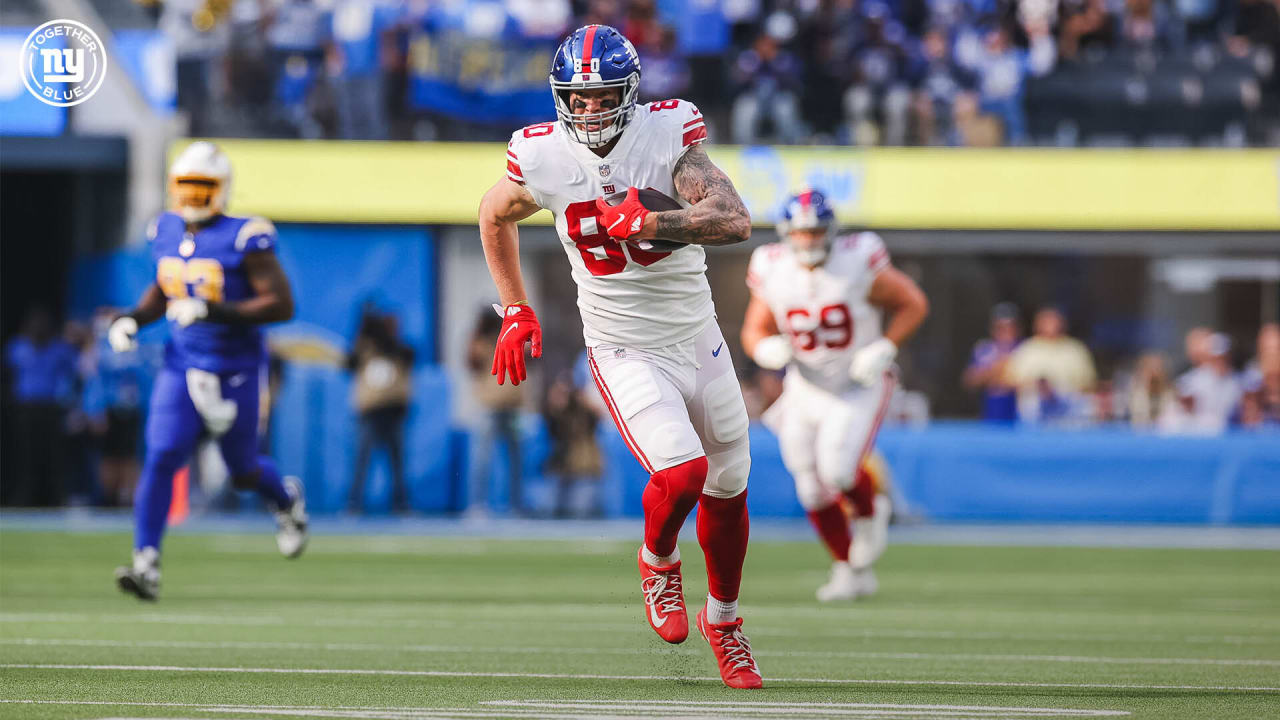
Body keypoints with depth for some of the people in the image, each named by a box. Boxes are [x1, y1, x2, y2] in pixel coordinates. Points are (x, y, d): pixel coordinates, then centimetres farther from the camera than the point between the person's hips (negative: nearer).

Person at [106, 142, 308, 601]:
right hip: (181, 368, 4)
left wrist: (217, 313, -28)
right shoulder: (167, 233, 4)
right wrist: (135, 318, 2)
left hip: (234, 372, -4)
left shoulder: (244, 239, -15)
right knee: (161, 458, -13)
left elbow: (281, 305, -18)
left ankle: (288, 499, 46)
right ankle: (146, 565, -15)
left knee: (244, 472, 11)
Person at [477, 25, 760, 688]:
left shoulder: (667, 134, -16)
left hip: (697, 340, 2)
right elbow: (494, 216, 11)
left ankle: (723, 621, 39)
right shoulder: (543, 160, -12)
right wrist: (515, 311, 9)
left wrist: (648, 223, -36)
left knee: (727, 490, 14)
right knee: (683, 471, -24)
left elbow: (735, 221, -27)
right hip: (623, 354, -2)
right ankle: (658, 560, 10)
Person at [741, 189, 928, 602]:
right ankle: (850, 572, 21)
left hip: (860, 385, -4)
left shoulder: (857, 265, -20)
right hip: (807, 389, 4)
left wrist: (884, 350, -19)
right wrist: (766, 349, -19)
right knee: (813, 489, 4)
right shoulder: (772, 272, -9)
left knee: (837, 469, -23)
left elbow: (914, 305, -8)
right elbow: (755, 330, 4)